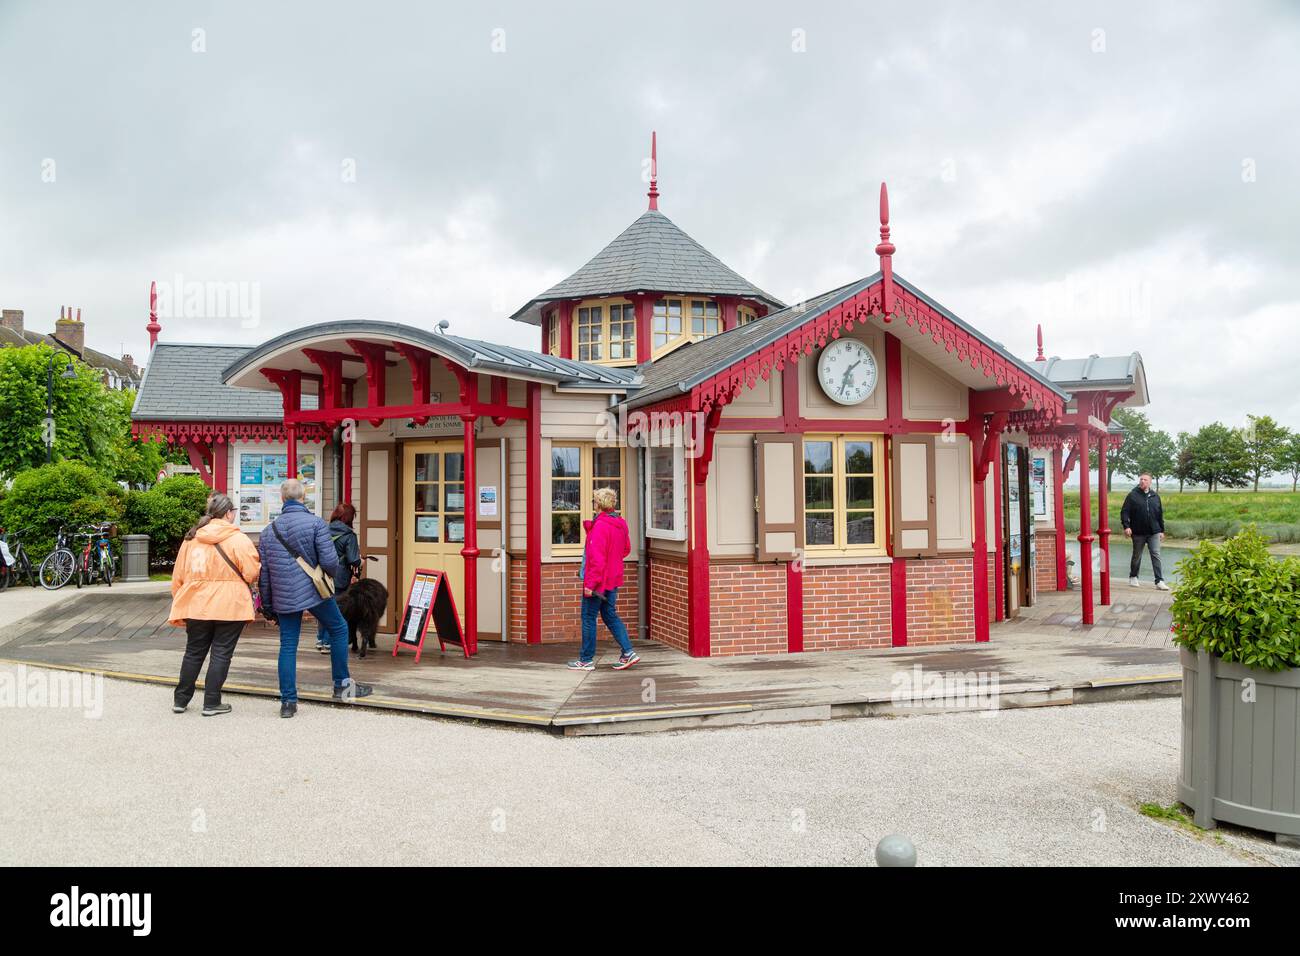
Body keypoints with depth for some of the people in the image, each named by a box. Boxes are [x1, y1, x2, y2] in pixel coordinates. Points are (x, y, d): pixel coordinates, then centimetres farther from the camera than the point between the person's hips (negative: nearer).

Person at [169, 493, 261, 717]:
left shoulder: (191, 538, 7)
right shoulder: (238, 539, -10)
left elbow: (178, 576, 10)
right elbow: (252, 573, -13)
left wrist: (179, 605, 19)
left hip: (197, 606, 5)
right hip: (229, 607, -5)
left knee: (193, 652, 17)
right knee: (221, 654, 5)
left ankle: (181, 700, 25)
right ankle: (211, 703, 8)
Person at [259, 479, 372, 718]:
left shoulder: (269, 530, 8)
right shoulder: (315, 523, -8)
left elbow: (263, 573, 10)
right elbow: (329, 561, -14)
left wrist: (267, 604, 19)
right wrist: (333, 575, 9)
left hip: (284, 597, 4)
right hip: (314, 591, -4)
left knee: (288, 645, 7)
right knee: (339, 629, 14)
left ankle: (288, 701, 7)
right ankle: (343, 685, 18)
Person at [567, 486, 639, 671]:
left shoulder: (600, 526, -19)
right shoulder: (621, 524, 7)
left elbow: (597, 557, -23)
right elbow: (626, 549, 20)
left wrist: (590, 583, -21)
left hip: (598, 580, -8)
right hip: (613, 579, 8)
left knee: (588, 617, 3)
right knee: (610, 616, 16)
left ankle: (586, 660, 10)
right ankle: (628, 652, 8)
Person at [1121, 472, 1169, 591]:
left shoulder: (1155, 496, 9)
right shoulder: (1133, 495, -2)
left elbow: (1160, 514, 14)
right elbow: (1124, 512, -6)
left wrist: (1162, 530, 12)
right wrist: (1126, 526, -19)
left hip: (1154, 532, 2)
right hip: (1138, 532, -2)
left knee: (1156, 555, -5)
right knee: (1137, 556, 11)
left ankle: (1159, 581, -6)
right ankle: (1133, 577, 28)